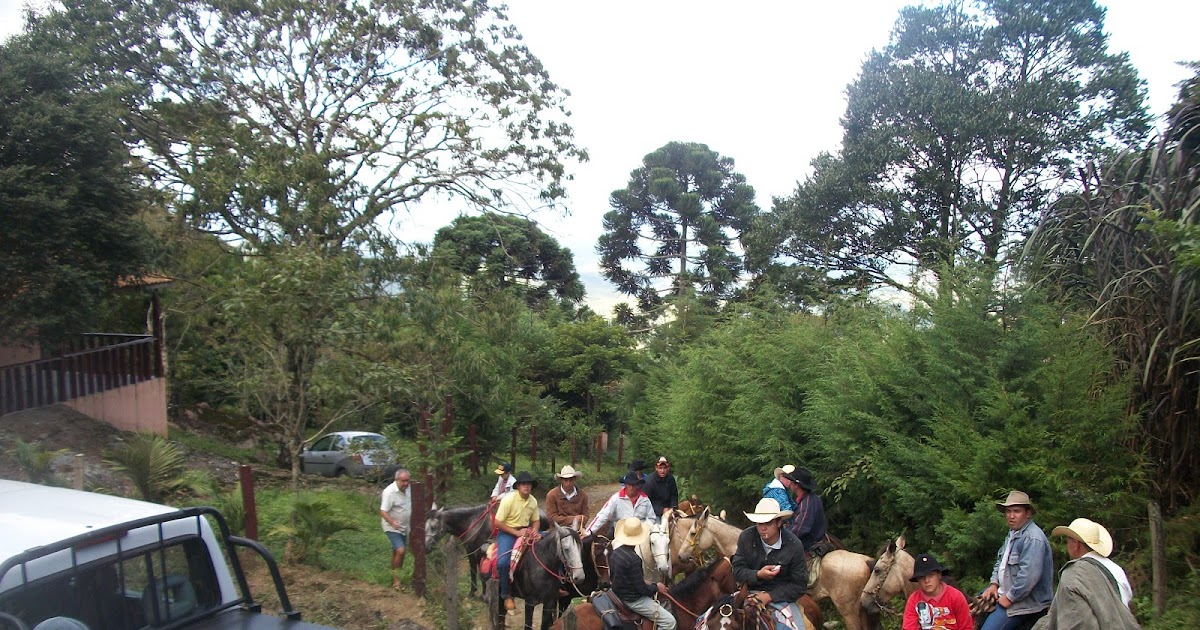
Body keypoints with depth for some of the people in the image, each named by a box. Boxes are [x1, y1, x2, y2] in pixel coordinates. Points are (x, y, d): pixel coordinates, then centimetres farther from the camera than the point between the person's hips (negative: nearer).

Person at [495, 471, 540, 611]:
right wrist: (517, 533, -20)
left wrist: (534, 531, -10)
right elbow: (498, 523, -15)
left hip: (525, 531, 5)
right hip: (507, 532, -5)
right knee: (503, 562, -27)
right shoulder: (509, 499, -17)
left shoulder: (533, 501, 1)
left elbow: (536, 521, 13)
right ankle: (506, 595, -7)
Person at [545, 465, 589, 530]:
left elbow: (585, 516, 14)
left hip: (578, 528, 2)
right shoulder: (552, 495, 1)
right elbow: (551, 517, -3)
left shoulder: (582, 495, 10)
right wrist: (573, 519, -10)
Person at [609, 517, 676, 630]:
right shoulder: (633, 559, -28)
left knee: (663, 600, 26)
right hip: (633, 600, -9)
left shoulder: (615, 551, -3)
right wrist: (657, 588, -2)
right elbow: (642, 589, -23)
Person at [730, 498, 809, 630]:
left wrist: (770, 596, -17)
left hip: (780, 595, 0)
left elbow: (799, 585, -7)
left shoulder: (794, 545, -12)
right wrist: (758, 575, -27)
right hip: (751, 592, 0)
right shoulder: (746, 537, -9)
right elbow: (737, 571, -5)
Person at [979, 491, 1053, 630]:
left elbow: (1029, 575, -30)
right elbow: (1000, 561, 20)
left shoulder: (1032, 538, -23)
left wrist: (1010, 598, -21)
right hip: (1006, 593, 10)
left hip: (1023, 604, -10)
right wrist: (994, 584, 4)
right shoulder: (1013, 534, 12)